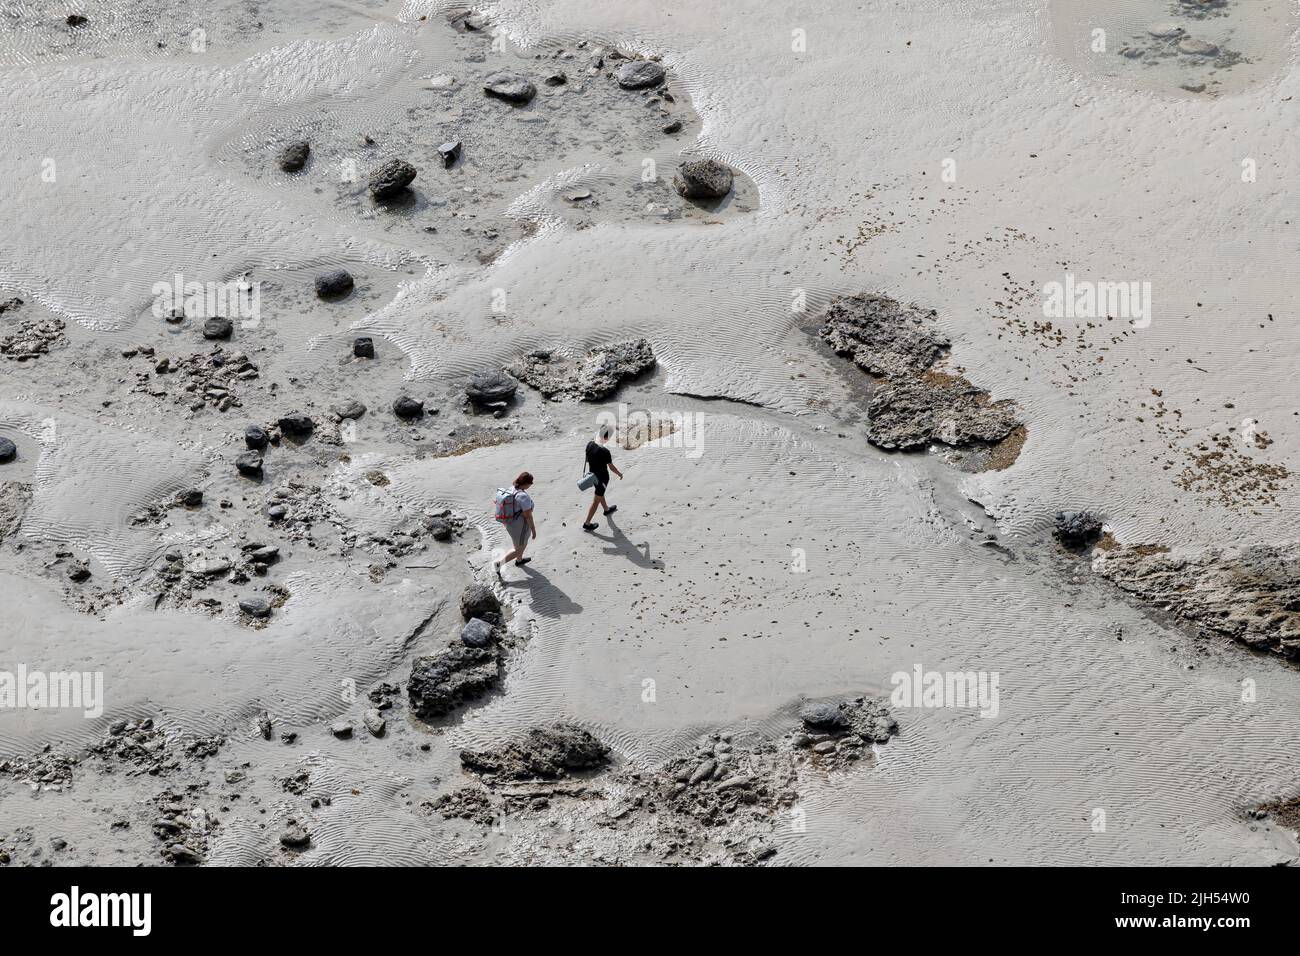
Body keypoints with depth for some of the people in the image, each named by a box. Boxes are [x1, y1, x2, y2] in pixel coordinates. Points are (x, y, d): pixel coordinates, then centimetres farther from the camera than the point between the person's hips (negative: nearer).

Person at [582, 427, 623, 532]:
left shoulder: (590, 444, -14)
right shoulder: (605, 452, -33)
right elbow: (611, 467, -19)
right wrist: (619, 474, -1)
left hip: (592, 474, 7)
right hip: (602, 478, -7)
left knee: (600, 493, 33)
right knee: (596, 501, 12)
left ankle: (606, 509, 60)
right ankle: (587, 524, 23)